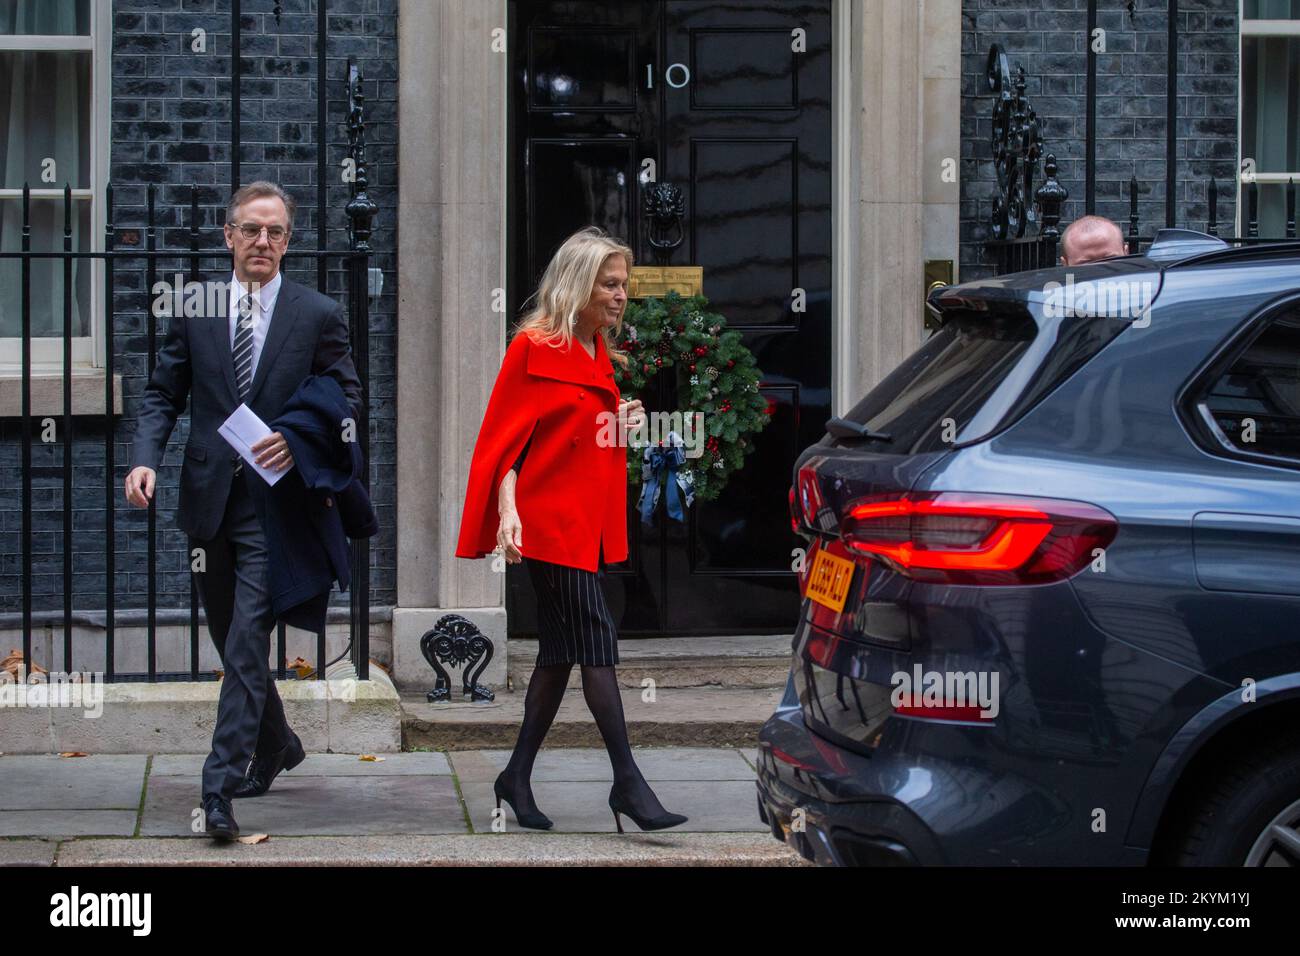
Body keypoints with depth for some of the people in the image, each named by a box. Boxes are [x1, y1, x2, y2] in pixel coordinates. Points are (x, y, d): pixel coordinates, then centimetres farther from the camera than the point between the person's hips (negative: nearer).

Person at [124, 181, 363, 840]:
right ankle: (276, 745, 37)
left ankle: (221, 787, -14)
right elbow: (163, 393, 8)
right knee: (231, 641, 15)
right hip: (209, 499, 4)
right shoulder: (193, 311, 6)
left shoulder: (319, 315, 1)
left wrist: (297, 441, -14)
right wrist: (145, 458, -10)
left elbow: (346, 398, 4)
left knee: (247, 644, -12)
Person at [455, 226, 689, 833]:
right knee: (597, 644, -11)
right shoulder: (534, 348, -8)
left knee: (560, 654, 9)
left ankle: (517, 778, 18)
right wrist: (507, 510, -21)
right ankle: (627, 782, -8)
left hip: (590, 519, 8)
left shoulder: (599, 356, 16)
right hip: (551, 519, -8)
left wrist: (620, 424, 6)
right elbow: (506, 437, -11)